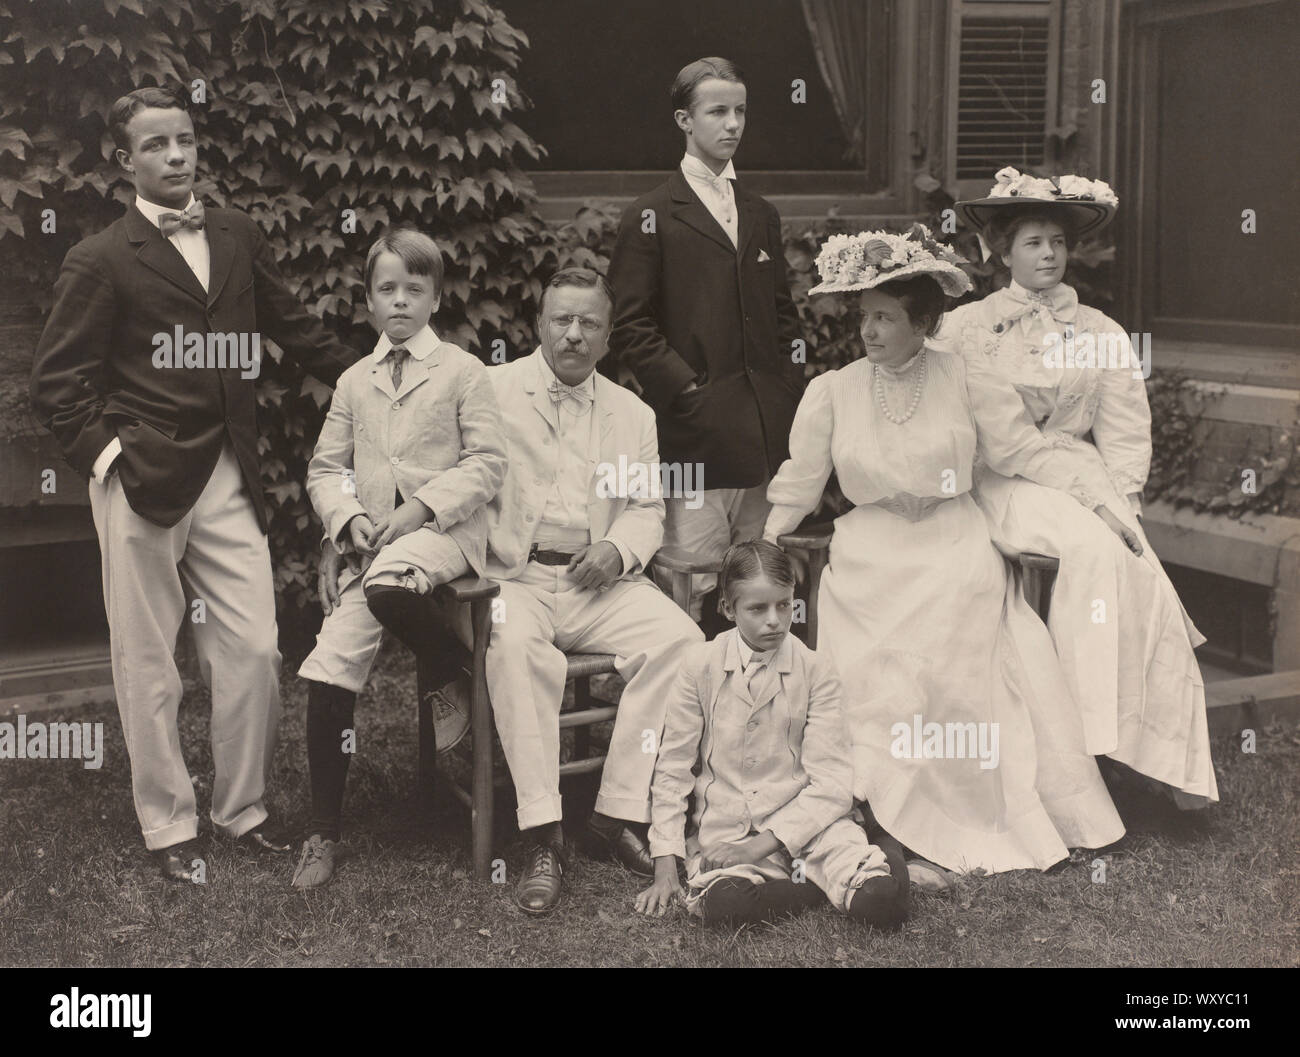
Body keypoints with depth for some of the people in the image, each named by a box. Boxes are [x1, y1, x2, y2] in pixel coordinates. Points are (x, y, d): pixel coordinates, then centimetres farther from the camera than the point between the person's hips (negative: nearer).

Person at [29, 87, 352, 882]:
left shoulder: (239, 239, 10)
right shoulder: (102, 260, -3)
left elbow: (295, 326, 19)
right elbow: (56, 381, -2)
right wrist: (108, 452, -10)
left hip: (229, 480, 4)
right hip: (142, 485, -4)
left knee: (255, 652, 3)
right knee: (148, 667, 5)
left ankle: (245, 809, 20)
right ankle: (169, 827, 18)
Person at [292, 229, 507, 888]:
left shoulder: (461, 371, 4)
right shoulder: (354, 382, 16)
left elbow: (487, 461, -4)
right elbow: (326, 467, 15)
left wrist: (423, 507, -15)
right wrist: (348, 516, -5)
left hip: (445, 531, -4)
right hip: (372, 542, 4)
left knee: (386, 582, -39)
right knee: (329, 672, -9)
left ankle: (443, 675, -6)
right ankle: (323, 832, 2)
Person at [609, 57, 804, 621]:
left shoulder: (762, 215, 20)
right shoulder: (652, 216, 1)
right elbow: (631, 328, -4)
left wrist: (789, 399, 9)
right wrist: (687, 391, -13)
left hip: (766, 442, 5)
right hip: (695, 440, -5)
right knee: (690, 592, -7)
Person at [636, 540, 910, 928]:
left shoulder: (815, 671, -1)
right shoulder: (701, 667, 1)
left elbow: (831, 784, -6)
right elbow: (672, 769, 4)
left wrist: (761, 845, -17)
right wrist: (665, 866, -4)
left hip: (801, 821, -1)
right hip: (724, 830, 1)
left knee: (881, 900, -28)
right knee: (722, 904, -33)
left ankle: (879, 859, 5)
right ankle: (827, 881, -11)